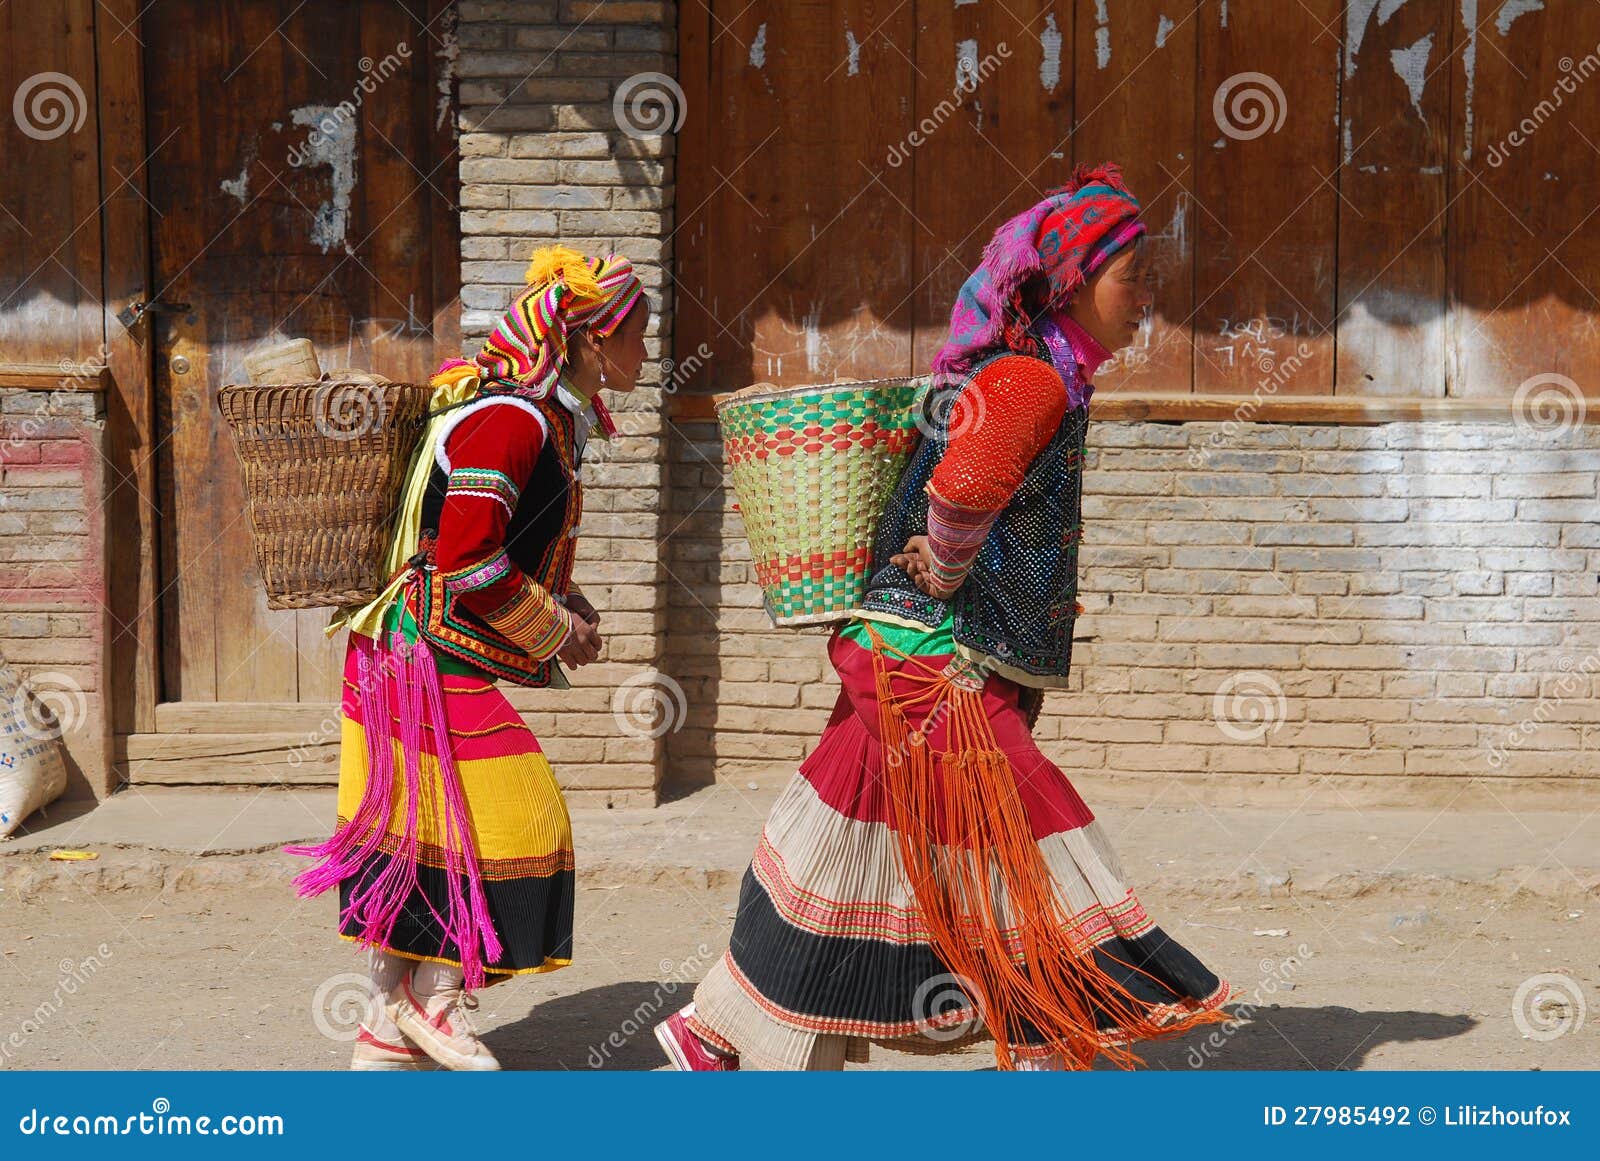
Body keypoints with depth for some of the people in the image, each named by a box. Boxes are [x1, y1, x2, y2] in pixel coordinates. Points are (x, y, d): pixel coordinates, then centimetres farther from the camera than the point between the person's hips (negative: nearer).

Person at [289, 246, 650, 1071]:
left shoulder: (549, 416, 12)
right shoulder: (511, 419, -19)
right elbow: (467, 561, -24)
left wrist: (563, 604, 9)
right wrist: (557, 632, -12)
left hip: (407, 660, 10)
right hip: (436, 663, -10)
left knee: (409, 845, 13)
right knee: (510, 824, -3)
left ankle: (389, 1034, 20)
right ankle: (433, 998, 12)